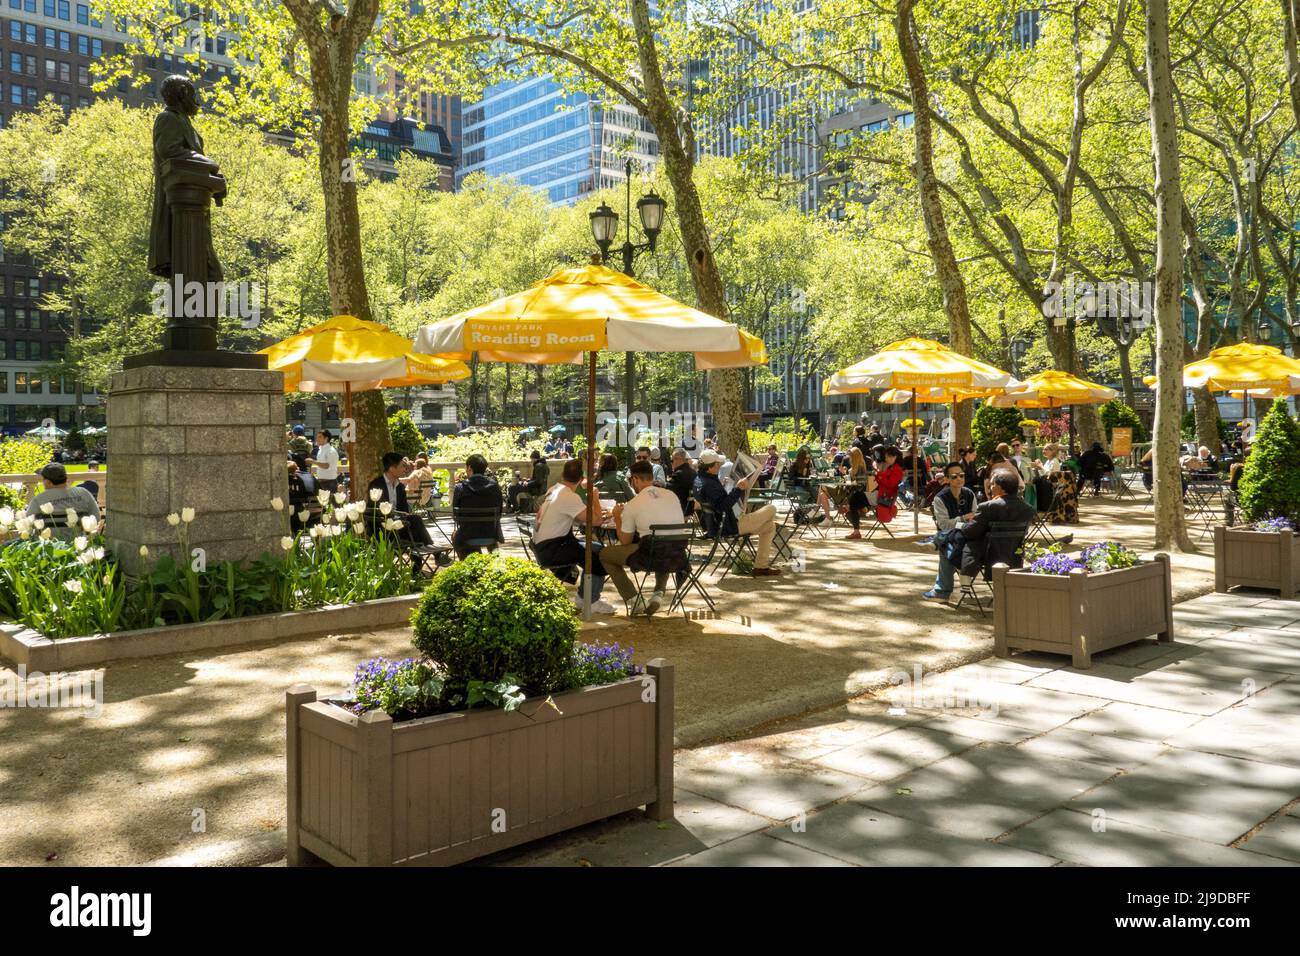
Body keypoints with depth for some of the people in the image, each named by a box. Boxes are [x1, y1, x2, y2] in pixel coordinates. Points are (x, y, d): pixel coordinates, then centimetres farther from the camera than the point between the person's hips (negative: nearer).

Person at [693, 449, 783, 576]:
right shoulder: (709, 485, -26)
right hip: (730, 526, -11)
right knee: (771, 509, -4)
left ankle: (761, 566, 19)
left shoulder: (698, 479, 7)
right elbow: (723, 506, -34)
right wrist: (738, 489, -33)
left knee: (769, 525, 21)